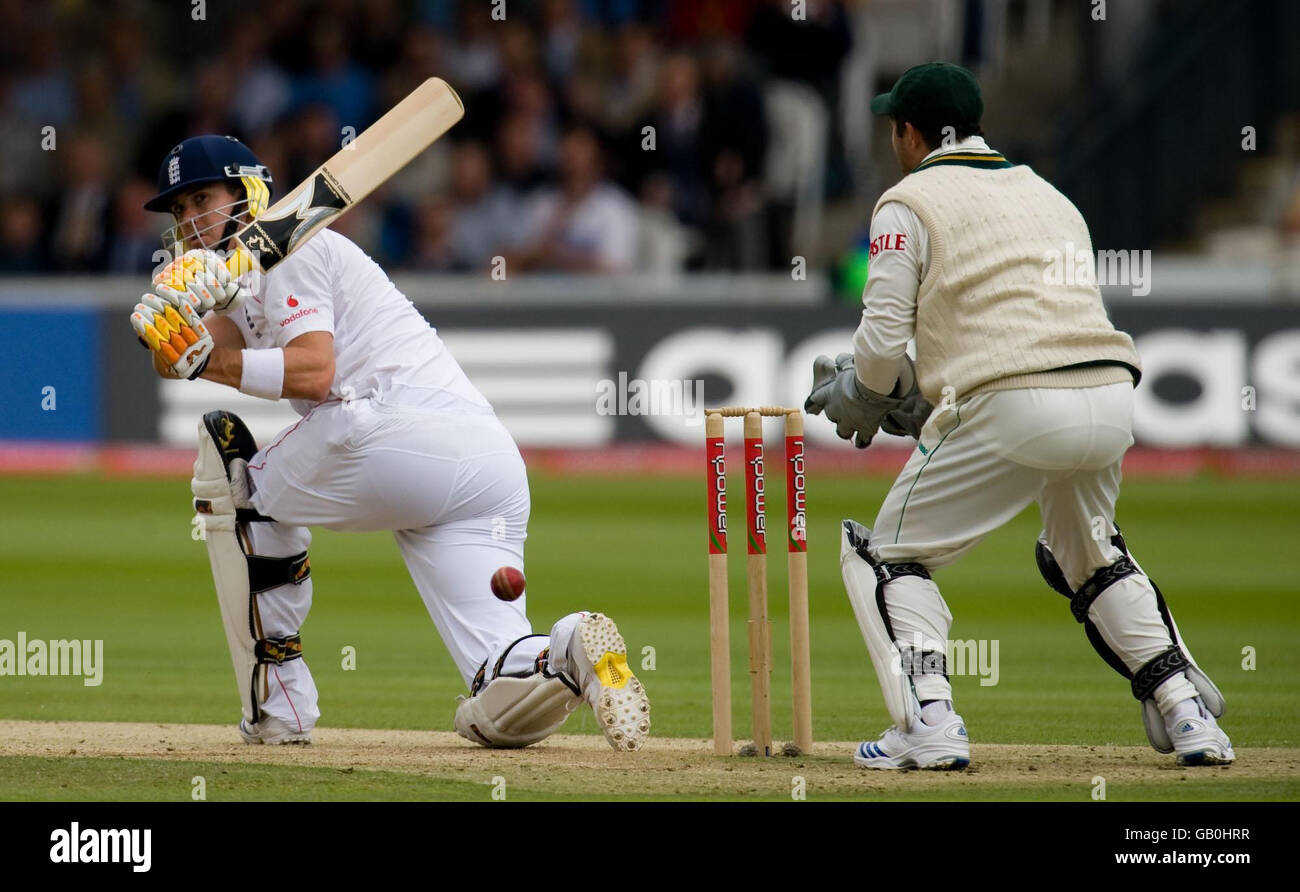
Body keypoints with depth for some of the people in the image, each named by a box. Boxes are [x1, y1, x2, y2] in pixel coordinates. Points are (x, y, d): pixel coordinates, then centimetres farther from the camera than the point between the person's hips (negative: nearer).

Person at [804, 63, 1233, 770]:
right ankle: (1188, 715, 18)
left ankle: (928, 721, -9)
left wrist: (861, 396, 20)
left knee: (890, 556, 10)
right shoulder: (1048, 195, 27)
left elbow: (882, 344, -3)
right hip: (1112, 404, 6)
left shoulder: (909, 203, 6)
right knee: (1088, 554, 31)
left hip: (1012, 409, -6)